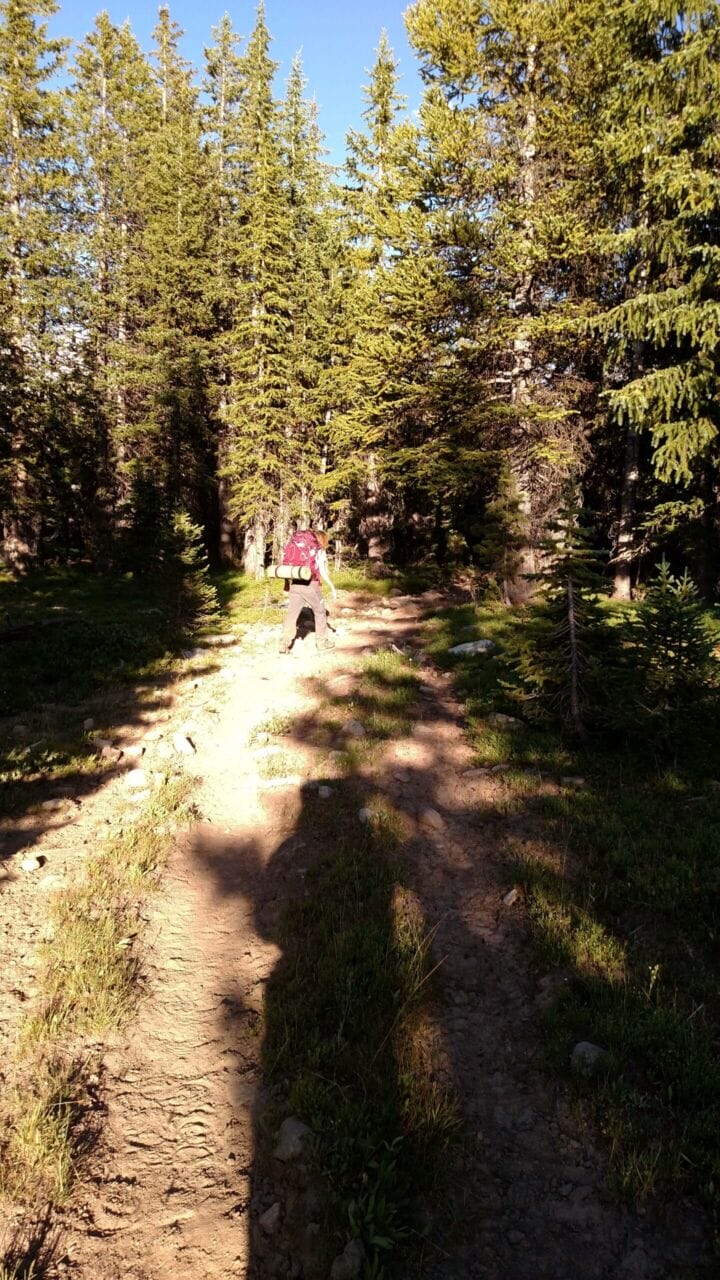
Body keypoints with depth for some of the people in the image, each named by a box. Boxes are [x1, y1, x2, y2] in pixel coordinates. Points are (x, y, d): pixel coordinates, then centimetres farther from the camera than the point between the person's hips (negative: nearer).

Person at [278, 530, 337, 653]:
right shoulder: (320, 551, -2)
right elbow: (323, 572, -10)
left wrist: (287, 585, 19)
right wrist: (333, 588, -4)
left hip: (295, 584, 4)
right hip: (311, 585, -4)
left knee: (292, 613, 2)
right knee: (320, 612, 15)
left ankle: (284, 644, -6)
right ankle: (322, 641, 23)